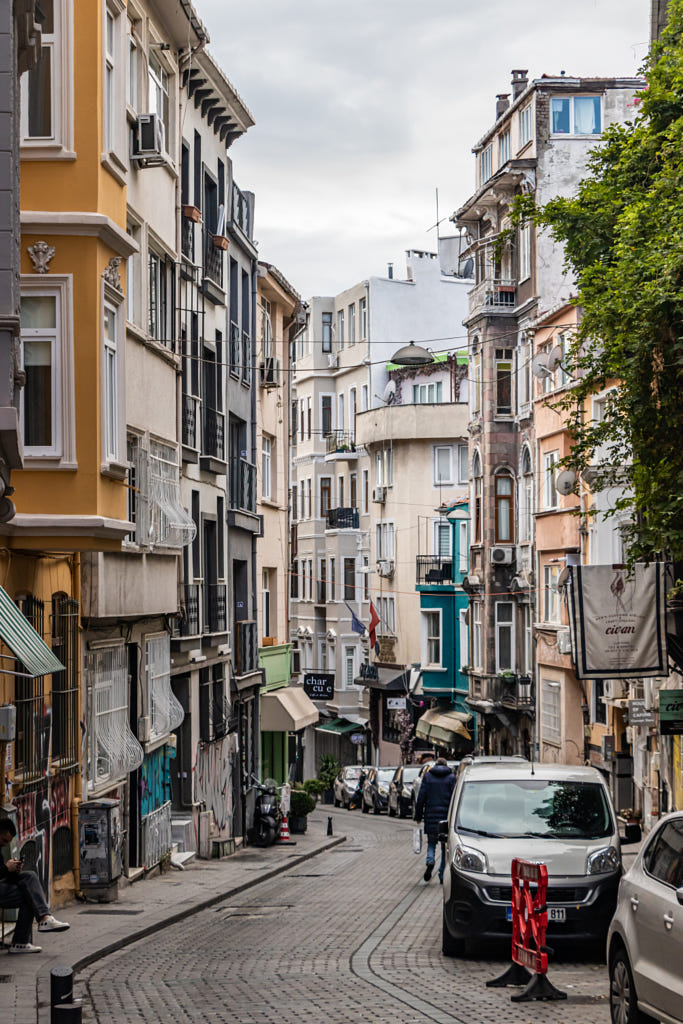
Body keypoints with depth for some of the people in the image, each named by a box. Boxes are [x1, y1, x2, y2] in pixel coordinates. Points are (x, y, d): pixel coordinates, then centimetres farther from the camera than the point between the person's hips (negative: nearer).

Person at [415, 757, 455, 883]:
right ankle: (443, 876, 7)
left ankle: (430, 861, -18)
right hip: (446, 815, 0)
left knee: (431, 842, 12)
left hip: (431, 816, 0)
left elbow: (421, 797, 0)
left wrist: (418, 816, 6)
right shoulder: (451, 778, 2)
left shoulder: (427, 776, 3)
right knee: (445, 846, 8)